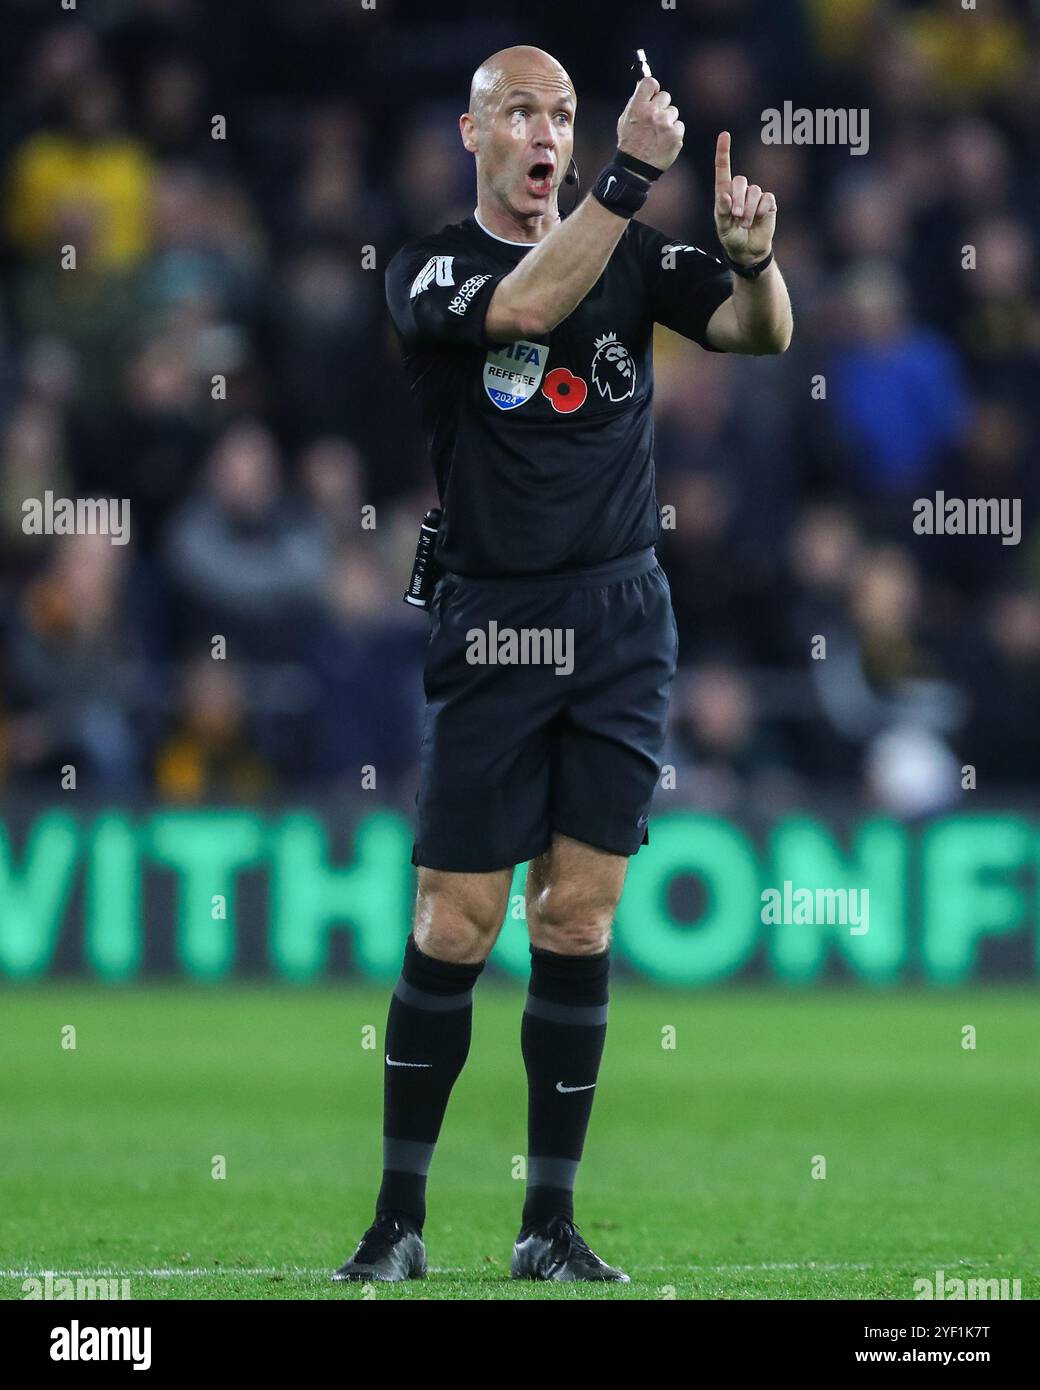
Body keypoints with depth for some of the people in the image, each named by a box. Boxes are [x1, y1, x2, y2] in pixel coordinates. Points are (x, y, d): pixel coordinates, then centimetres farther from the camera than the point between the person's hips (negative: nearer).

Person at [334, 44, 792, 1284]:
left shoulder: (630, 254, 7)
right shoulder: (429, 272, -2)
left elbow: (761, 333, -5)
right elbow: (526, 306, -23)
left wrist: (752, 255, -27)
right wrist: (632, 177, -31)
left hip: (622, 623, 3)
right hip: (490, 627, -2)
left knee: (577, 923, 2)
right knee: (455, 925, -5)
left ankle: (551, 1226, 6)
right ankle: (399, 1218, 4)